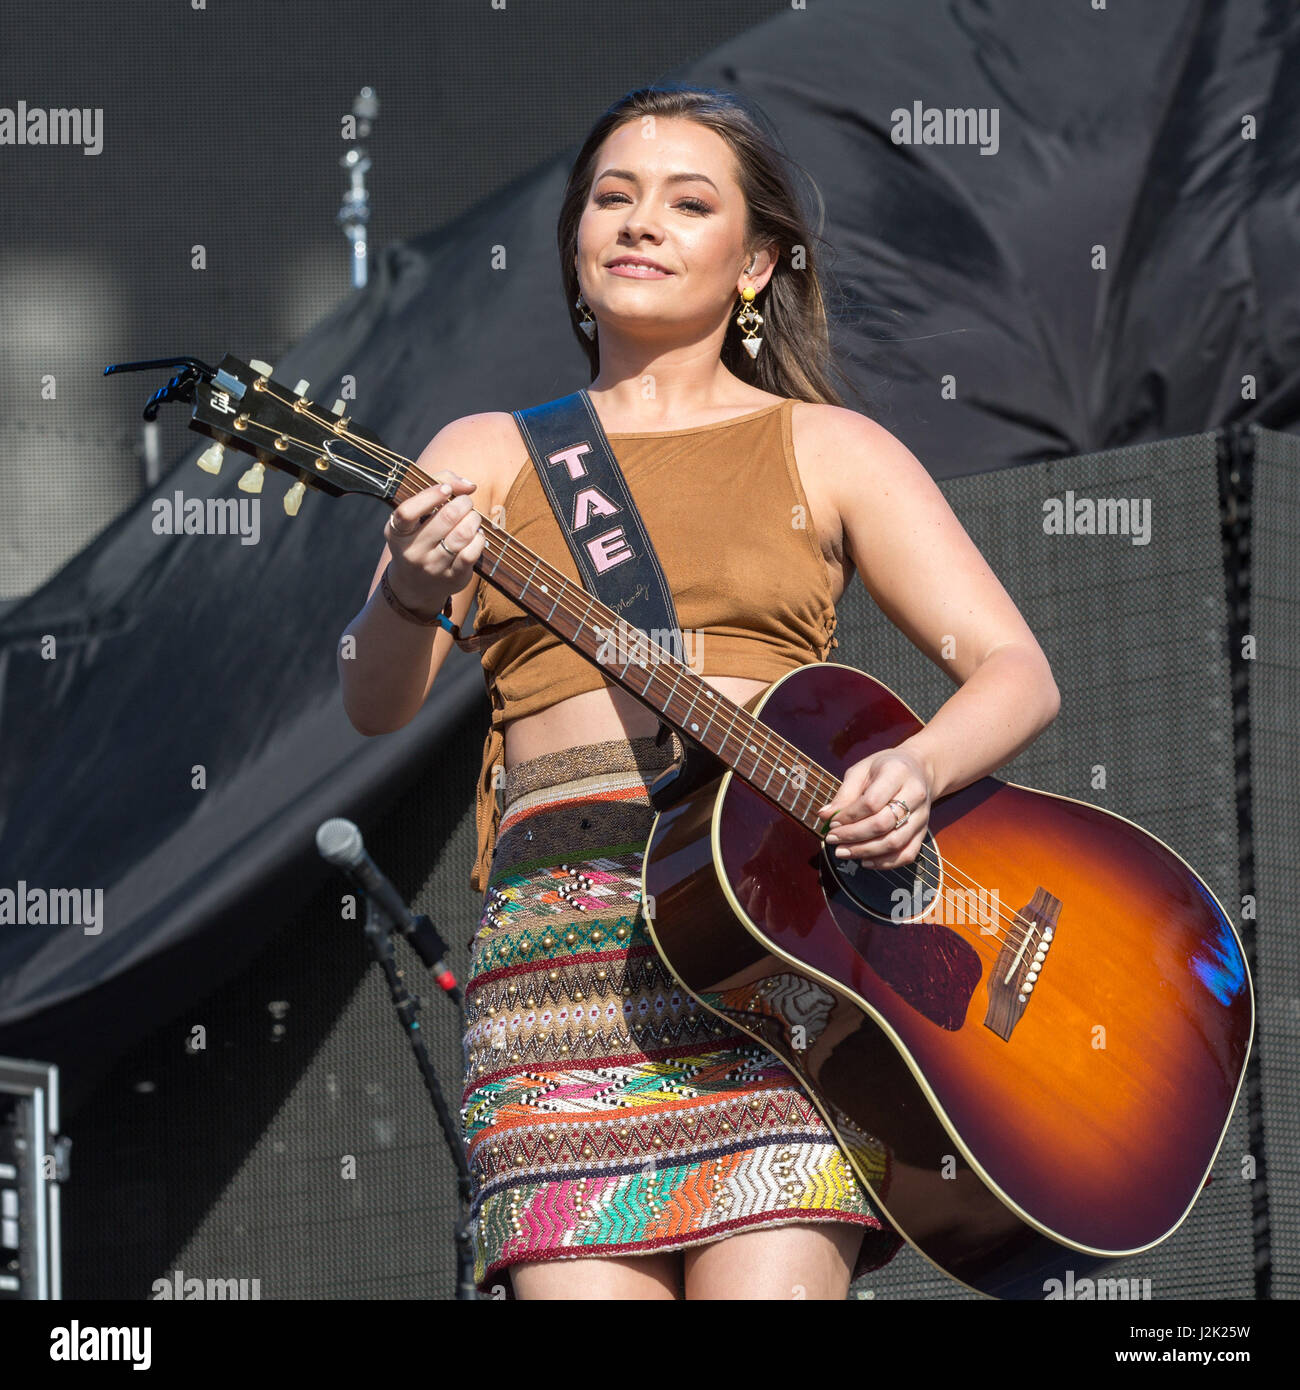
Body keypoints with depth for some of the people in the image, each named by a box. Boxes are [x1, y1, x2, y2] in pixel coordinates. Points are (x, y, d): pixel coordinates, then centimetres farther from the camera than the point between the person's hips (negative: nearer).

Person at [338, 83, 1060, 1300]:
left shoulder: (827, 449, 17)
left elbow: (1015, 673, 8)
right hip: (561, 927, 1)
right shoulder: (488, 456, 18)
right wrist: (411, 596, -19)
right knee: (581, 1277, -15)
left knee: (767, 1278, -18)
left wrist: (921, 769, -13)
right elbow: (373, 701, 4)